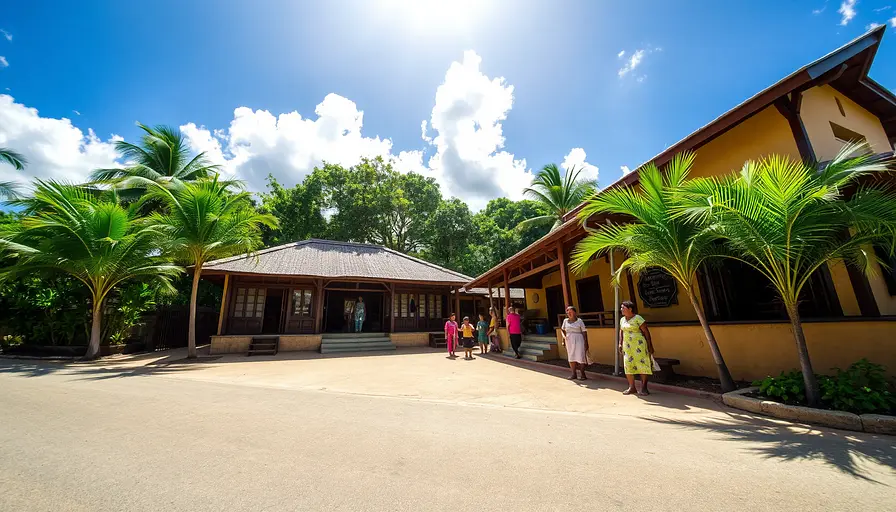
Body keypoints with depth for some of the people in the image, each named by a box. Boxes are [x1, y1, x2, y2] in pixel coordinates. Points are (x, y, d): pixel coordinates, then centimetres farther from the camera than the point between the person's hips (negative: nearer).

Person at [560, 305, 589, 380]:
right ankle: (574, 374, 18)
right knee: (571, 357, 8)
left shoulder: (579, 321, -5)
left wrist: (586, 343, -6)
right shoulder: (565, 320, 6)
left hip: (578, 340, -4)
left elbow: (584, 332, -4)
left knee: (580, 357, -5)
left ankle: (583, 375, 6)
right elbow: (563, 330, 16)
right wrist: (563, 340, 5)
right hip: (569, 341, 4)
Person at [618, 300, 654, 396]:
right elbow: (621, 331, 18)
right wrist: (620, 344, 11)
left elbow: (646, 332, -7)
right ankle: (632, 387, 13)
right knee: (628, 365, 4)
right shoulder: (622, 319, 10)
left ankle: (644, 388, 8)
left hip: (639, 344, -6)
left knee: (642, 365, -1)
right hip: (627, 345, 6)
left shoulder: (638, 318, -9)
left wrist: (650, 346, -9)